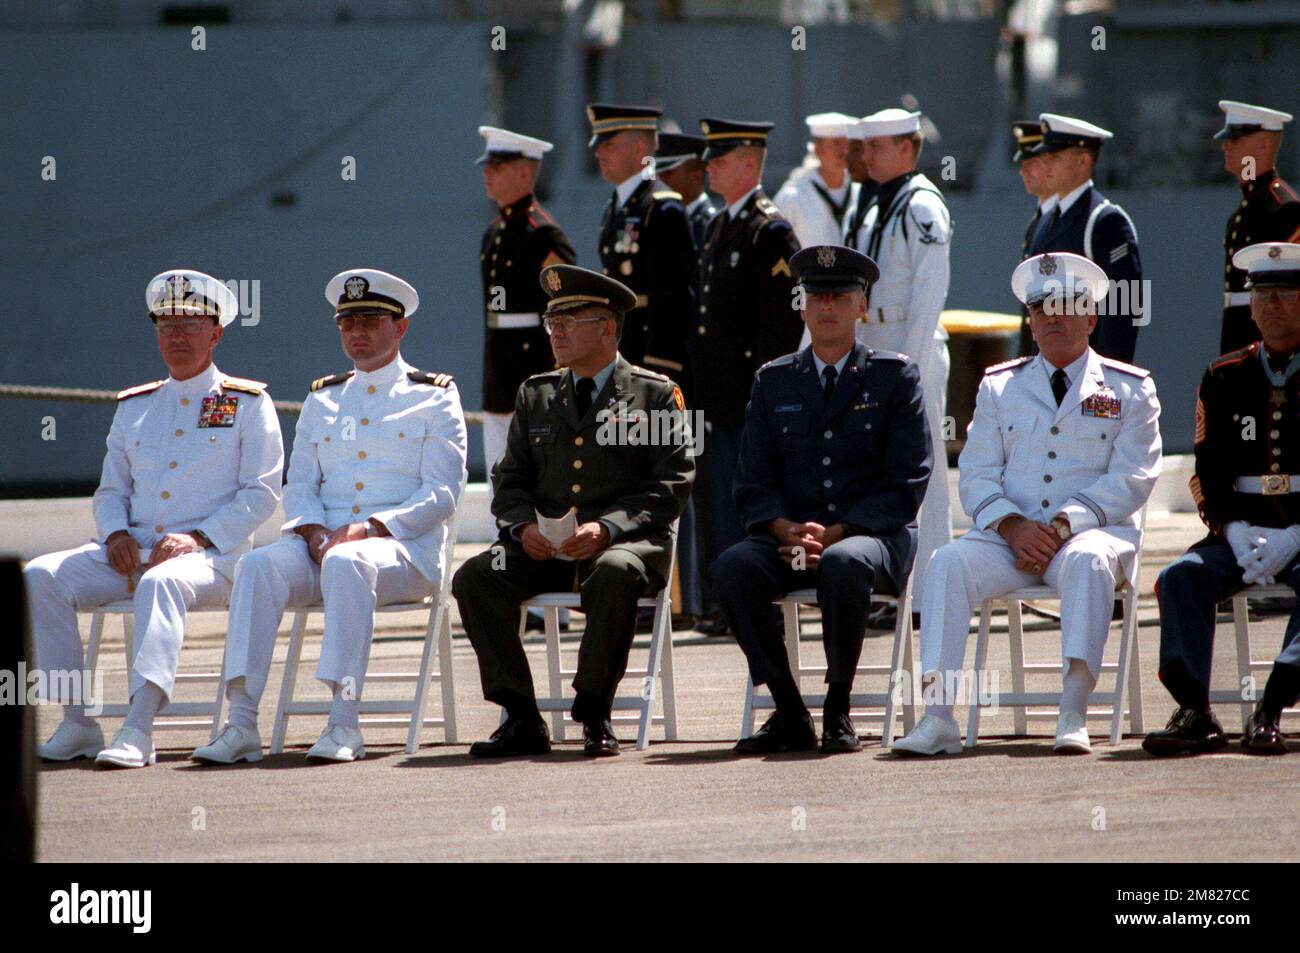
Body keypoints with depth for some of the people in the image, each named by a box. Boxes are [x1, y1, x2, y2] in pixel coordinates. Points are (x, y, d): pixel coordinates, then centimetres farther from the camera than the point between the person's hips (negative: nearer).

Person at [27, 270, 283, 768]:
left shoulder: (248, 403, 8)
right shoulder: (134, 406, 23)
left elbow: (260, 493, 0)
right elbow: (111, 489, 22)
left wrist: (198, 537, -14)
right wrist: (116, 533, -2)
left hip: (211, 555, -5)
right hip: (133, 552, 5)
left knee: (161, 584, -40)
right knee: (41, 576, -20)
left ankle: (138, 731, -50)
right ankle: (75, 723, -20)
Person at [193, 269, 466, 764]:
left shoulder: (434, 398, 9)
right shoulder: (322, 399, 23)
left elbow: (440, 493, -2)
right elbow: (299, 485, 16)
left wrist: (367, 529, -16)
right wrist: (314, 531, -8)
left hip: (401, 544, -4)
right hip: (321, 540, 4)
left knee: (347, 564, -39)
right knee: (259, 565, -29)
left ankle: (344, 724, -43)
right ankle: (241, 725, -37)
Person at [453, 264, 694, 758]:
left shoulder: (655, 394, 6)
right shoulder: (536, 395, 19)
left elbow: (672, 484, -2)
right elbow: (510, 480, 17)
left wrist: (608, 528, -17)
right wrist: (523, 526, -7)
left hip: (624, 541, -4)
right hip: (544, 548, 4)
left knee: (615, 573, -40)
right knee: (474, 577, -24)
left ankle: (594, 713, -24)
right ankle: (520, 718, -19)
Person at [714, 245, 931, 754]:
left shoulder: (896, 377, 6)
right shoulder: (773, 381, 16)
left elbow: (906, 485, -1)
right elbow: (753, 484, 11)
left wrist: (835, 535, -14)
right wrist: (787, 530, -12)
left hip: (873, 536, -3)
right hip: (790, 538, 3)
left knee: (844, 564, -39)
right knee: (733, 567, -29)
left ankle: (838, 709, -22)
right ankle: (788, 712, -21)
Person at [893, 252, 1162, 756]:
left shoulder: (1129, 389, 10)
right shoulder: (999, 387, 18)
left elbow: (1130, 481, -2)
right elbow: (976, 477, 10)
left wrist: (1063, 526, -15)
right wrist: (1013, 526, -11)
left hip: (1092, 530, -2)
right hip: (1009, 537, 2)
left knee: (1087, 561, -38)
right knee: (949, 562, -27)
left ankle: (1073, 718, -43)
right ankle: (937, 717, -34)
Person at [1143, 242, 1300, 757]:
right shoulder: (1225, 378, 12)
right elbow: (1210, 473, 9)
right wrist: (1235, 533, -10)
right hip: (1242, 532, 3)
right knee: (1180, 578, -24)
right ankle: (1195, 714, -30)